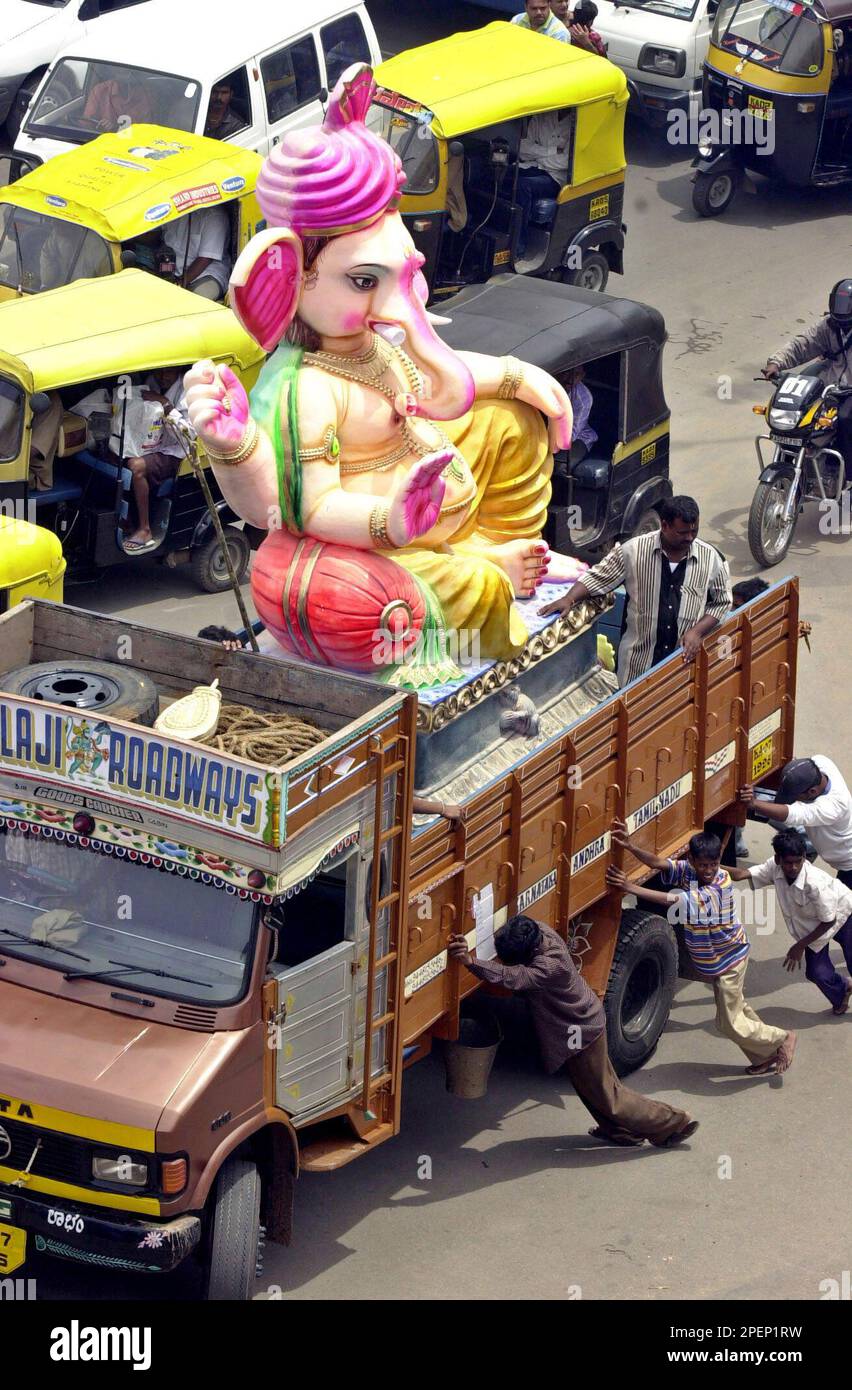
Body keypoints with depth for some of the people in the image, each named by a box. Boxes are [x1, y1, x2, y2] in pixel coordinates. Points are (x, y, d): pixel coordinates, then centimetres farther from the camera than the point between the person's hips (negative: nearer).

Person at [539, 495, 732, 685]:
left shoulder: (711, 558, -6)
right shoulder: (634, 551, -9)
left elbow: (722, 603, 3)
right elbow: (597, 578, 1)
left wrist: (697, 631, -11)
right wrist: (569, 599, -13)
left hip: (686, 657, 0)